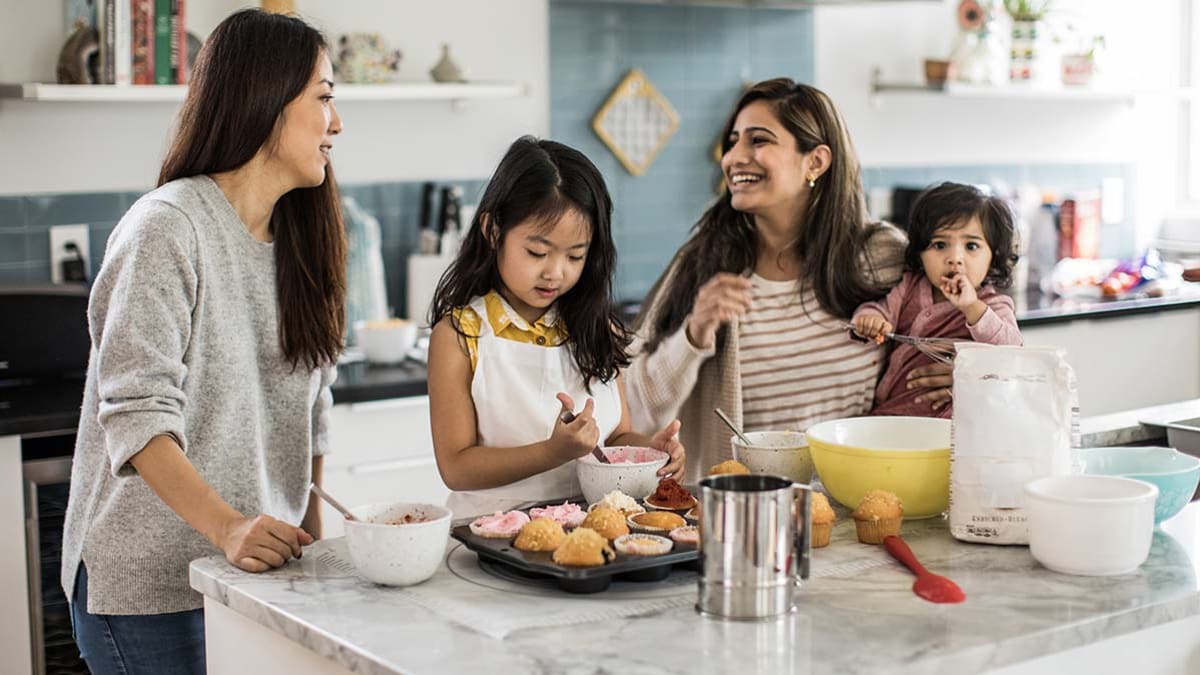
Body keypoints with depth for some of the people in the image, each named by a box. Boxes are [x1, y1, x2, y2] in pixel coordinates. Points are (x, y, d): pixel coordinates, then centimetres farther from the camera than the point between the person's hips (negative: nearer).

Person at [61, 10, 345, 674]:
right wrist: (228, 527, -31)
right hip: (152, 577, -7)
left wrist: (310, 540, 3)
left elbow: (308, 414, 11)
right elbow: (136, 419, -21)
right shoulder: (168, 227, -14)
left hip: (263, 570, 7)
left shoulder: (298, 237, 10)